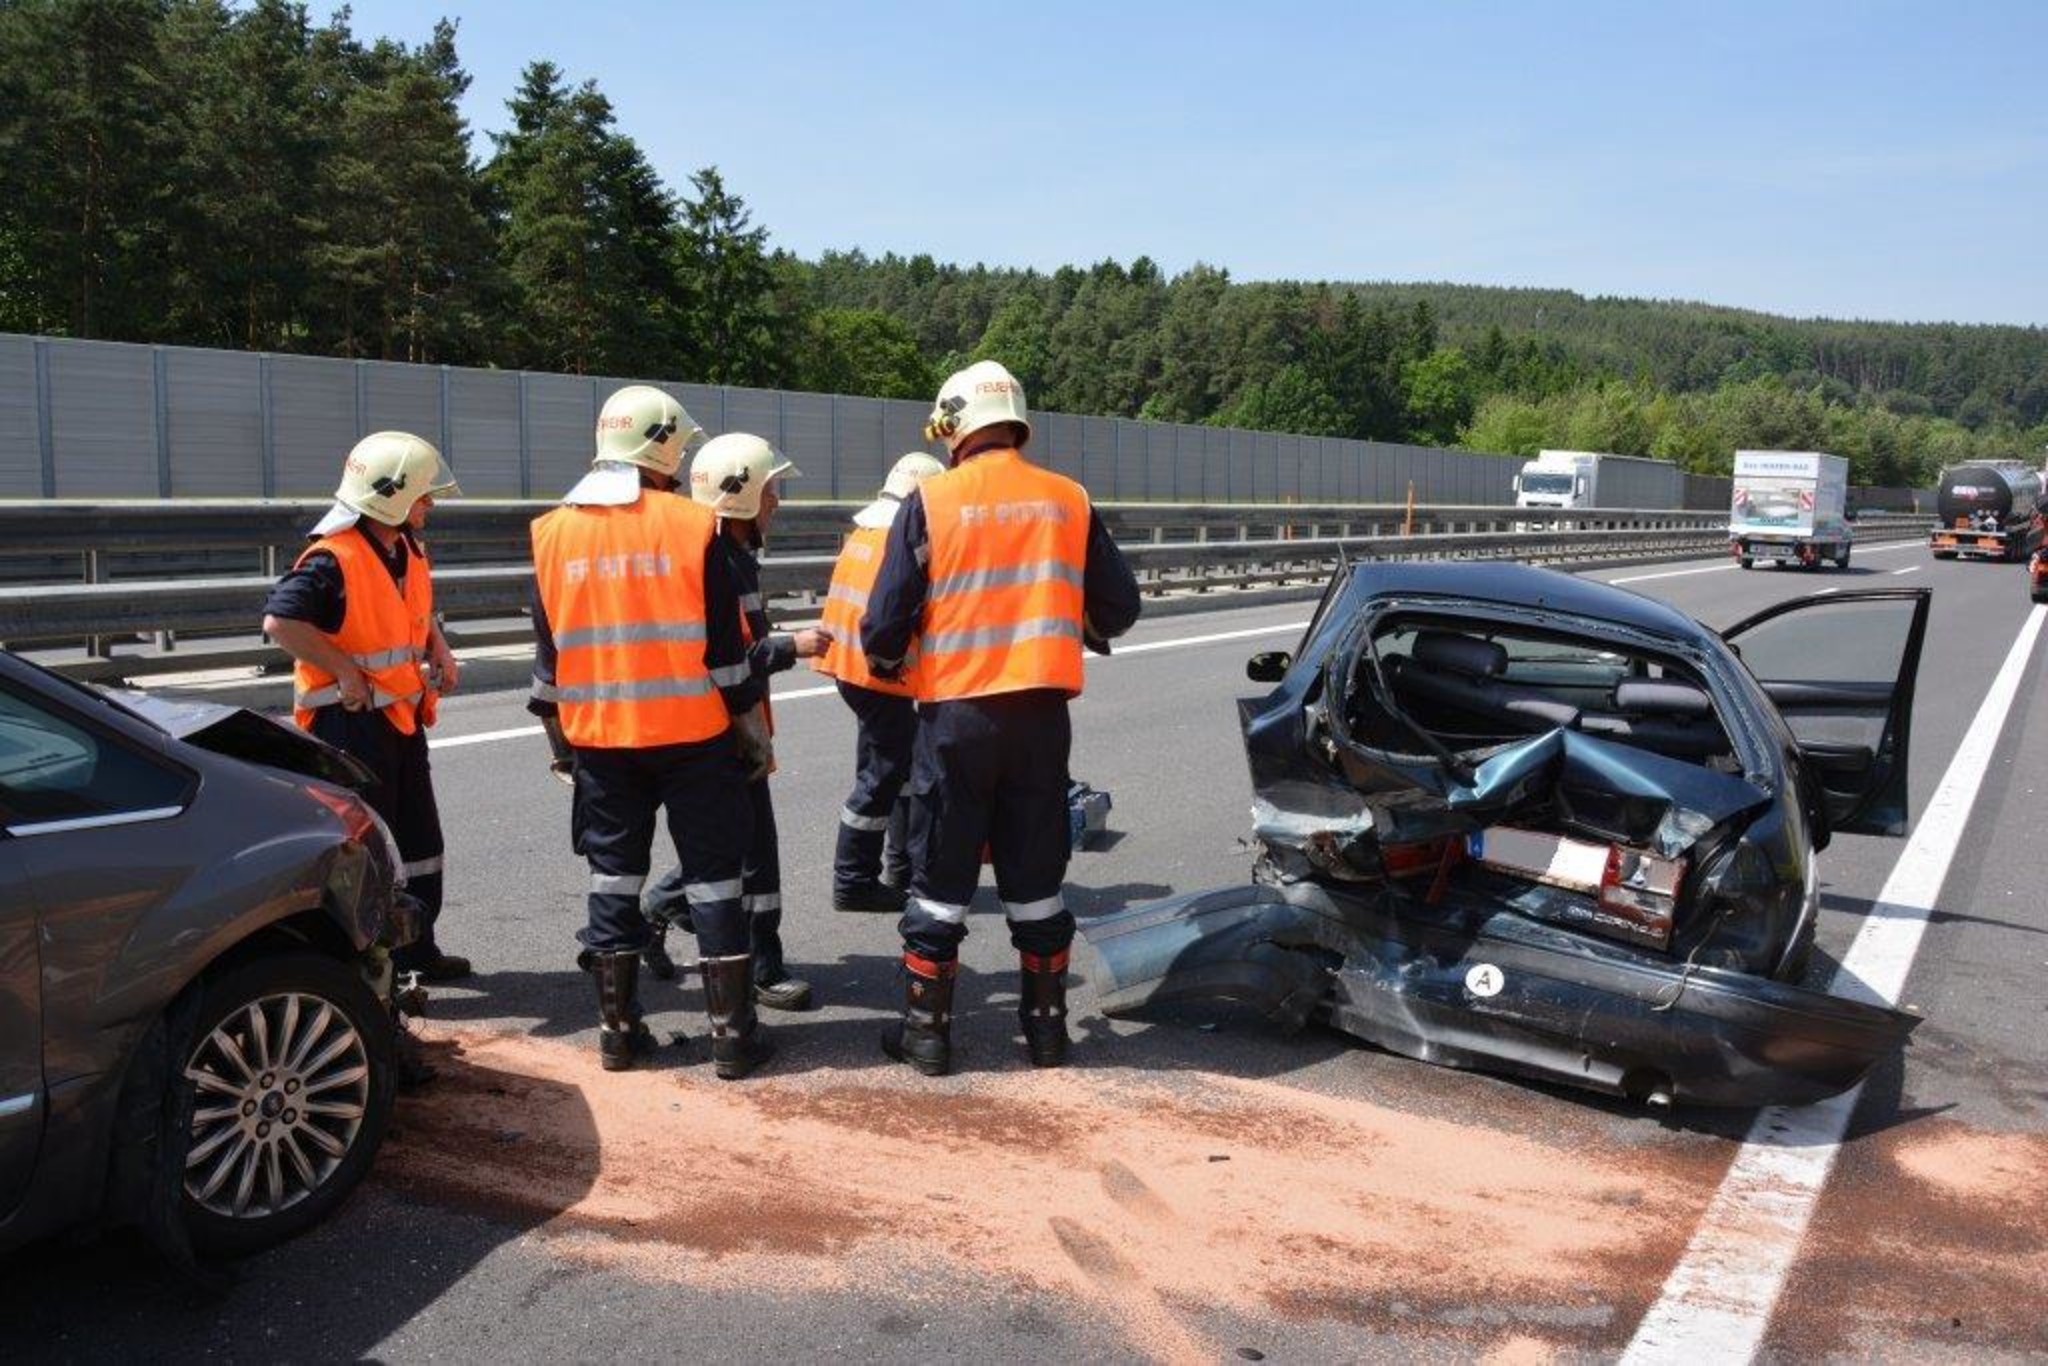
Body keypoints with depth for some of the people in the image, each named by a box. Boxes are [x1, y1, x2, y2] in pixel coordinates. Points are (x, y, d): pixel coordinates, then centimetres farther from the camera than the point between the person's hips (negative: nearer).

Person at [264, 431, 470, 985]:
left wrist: (439, 648, 8)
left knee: (419, 838, 17)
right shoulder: (332, 560, -21)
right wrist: (345, 670, -25)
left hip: (403, 715, 9)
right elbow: (280, 621, -30)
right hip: (352, 720, -9)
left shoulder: (408, 549, 9)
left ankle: (416, 948, 31)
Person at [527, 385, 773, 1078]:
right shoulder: (694, 526, -9)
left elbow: (548, 654, 8)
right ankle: (732, 1032, 8)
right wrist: (750, 727, 3)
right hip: (694, 734, -3)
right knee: (713, 877, 4)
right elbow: (726, 647, -7)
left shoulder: (553, 533, 2)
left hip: (599, 739, 3)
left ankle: (617, 1027, 18)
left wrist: (560, 733, 19)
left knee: (614, 877, 13)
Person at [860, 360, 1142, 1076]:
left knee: (941, 878, 9)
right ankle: (1046, 1026, 21)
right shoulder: (1069, 501, 3)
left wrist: (886, 664, 16)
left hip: (956, 712, -2)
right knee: (1036, 877, 14)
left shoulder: (929, 502, -5)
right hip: (1042, 713, 3)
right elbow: (1118, 606, 8)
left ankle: (926, 1031, 16)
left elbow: (886, 620, -6)